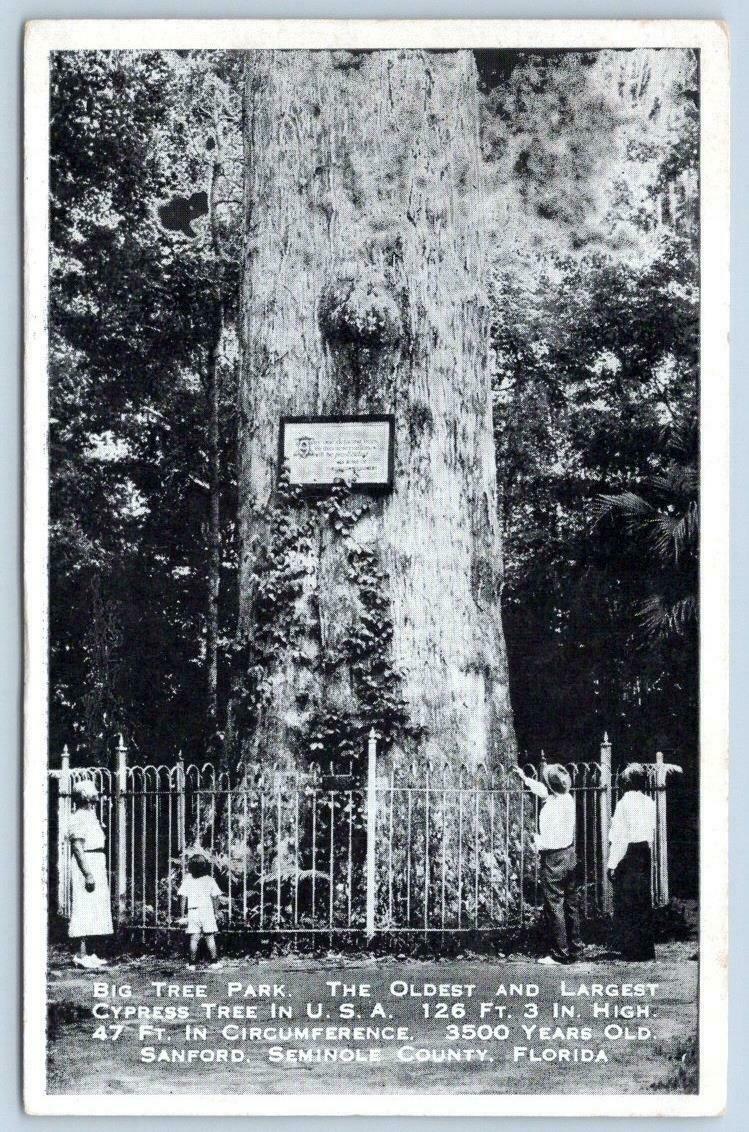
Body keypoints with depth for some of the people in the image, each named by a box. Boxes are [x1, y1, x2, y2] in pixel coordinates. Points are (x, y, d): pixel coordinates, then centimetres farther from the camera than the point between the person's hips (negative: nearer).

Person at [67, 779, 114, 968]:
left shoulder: (91, 817, 18)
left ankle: (87, 954, 15)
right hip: (86, 867, -10)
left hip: (96, 867, 10)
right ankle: (81, 955, -8)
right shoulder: (79, 819, -13)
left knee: (93, 913, 11)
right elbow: (78, 848, -19)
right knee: (84, 912, -9)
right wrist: (88, 874, -24)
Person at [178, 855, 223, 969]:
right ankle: (214, 961, 9)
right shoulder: (209, 880, 0)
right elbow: (215, 898, 0)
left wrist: (183, 915, 1)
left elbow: (183, 899, -3)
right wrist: (215, 913, 9)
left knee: (194, 938, 2)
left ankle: (192, 964, 3)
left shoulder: (187, 880, -1)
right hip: (207, 911, 0)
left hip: (193, 912, 0)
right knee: (210, 937, 7)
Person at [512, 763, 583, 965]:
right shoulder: (567, 798, 2)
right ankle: (575, 949, 22)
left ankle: (559, 954, 3)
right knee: (571, 904, 14)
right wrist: (525, 779, 32)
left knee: (554, 906, -1)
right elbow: (545, 792, 22)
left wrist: (536, 840, -5)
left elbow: (549, 842, -24)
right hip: (570, 856, 8)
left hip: (554, 859, -8)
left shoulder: (551, 808, -24)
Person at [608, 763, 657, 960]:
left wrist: (612, 863, -11)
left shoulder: (624, 803, -13)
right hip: (644, 853, 6)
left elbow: (620, 836, -14)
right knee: (644, 901, 12)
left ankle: (631, 949, 4)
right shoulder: (649, 802, 4)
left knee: (626, 902, 2)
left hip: (628, 855, -6)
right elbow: (652, 832, 9)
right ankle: (646, 948, 17)